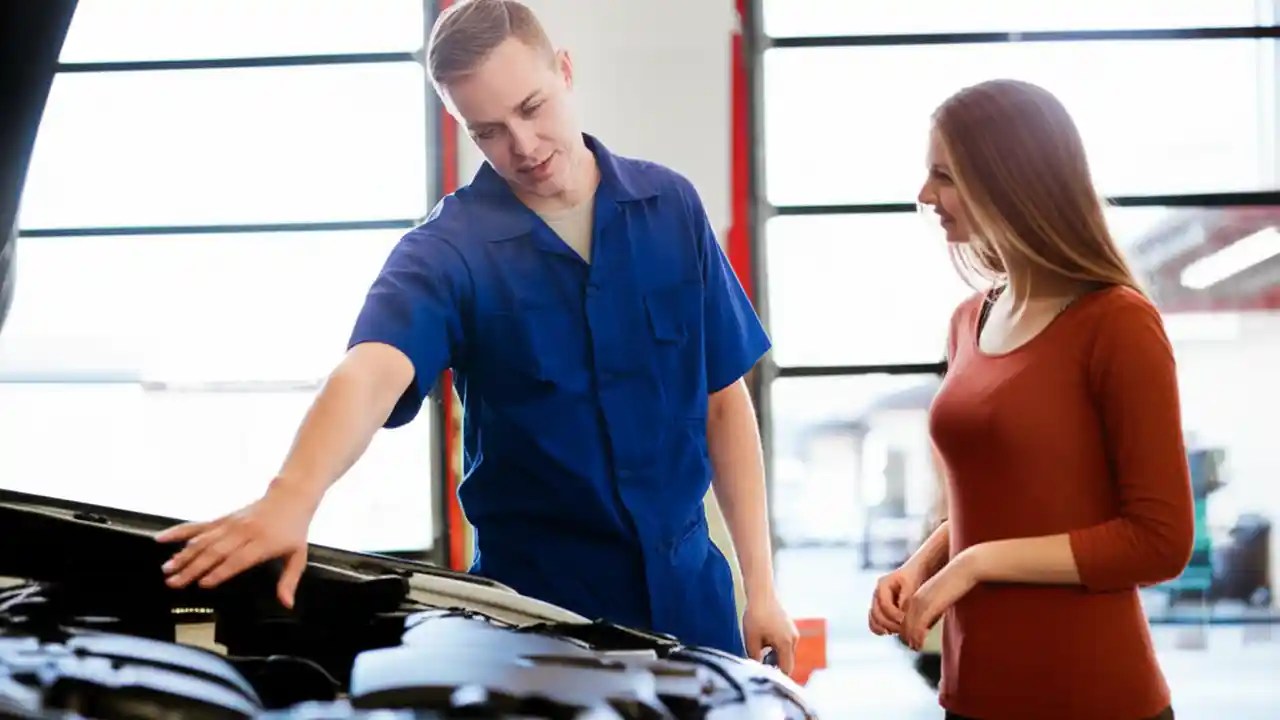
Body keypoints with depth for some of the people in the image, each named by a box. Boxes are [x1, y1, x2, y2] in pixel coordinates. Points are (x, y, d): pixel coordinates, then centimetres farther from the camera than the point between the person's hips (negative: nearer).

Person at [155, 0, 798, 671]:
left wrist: (761, 587, 0)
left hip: (689, 588, 3)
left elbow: (725, 401, 3)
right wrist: (291, 497, -52)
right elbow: (372, 374, -31)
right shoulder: (449, 251, -11)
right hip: (538, 603, -3)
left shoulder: (672, 205, -1)